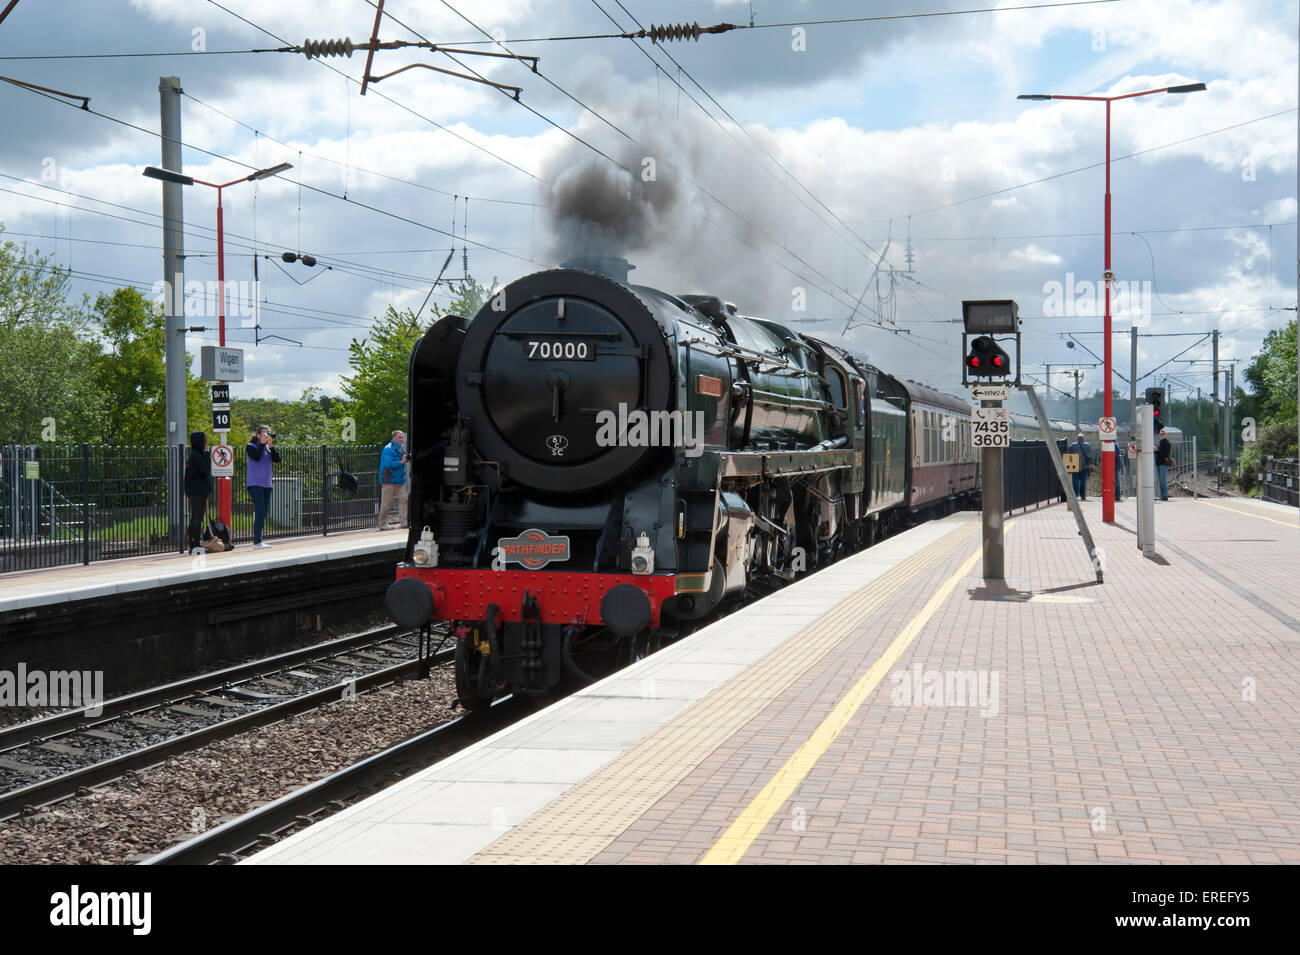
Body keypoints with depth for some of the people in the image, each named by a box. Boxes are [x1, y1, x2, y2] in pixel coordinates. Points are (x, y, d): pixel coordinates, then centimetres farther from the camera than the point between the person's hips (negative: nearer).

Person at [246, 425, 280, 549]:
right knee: (260, 513, -14)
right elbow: (256, 457, -19)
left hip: (267, 484, 7)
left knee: (263, 514, 6)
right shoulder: (251, 447, -2)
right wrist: (262, 443, -13)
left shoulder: (268, 447, 13)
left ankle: (257, 542, 10)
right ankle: (257, 542, -14)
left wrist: (271, 446, -8)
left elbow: (277, 459, 1)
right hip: (255, 484, -6)